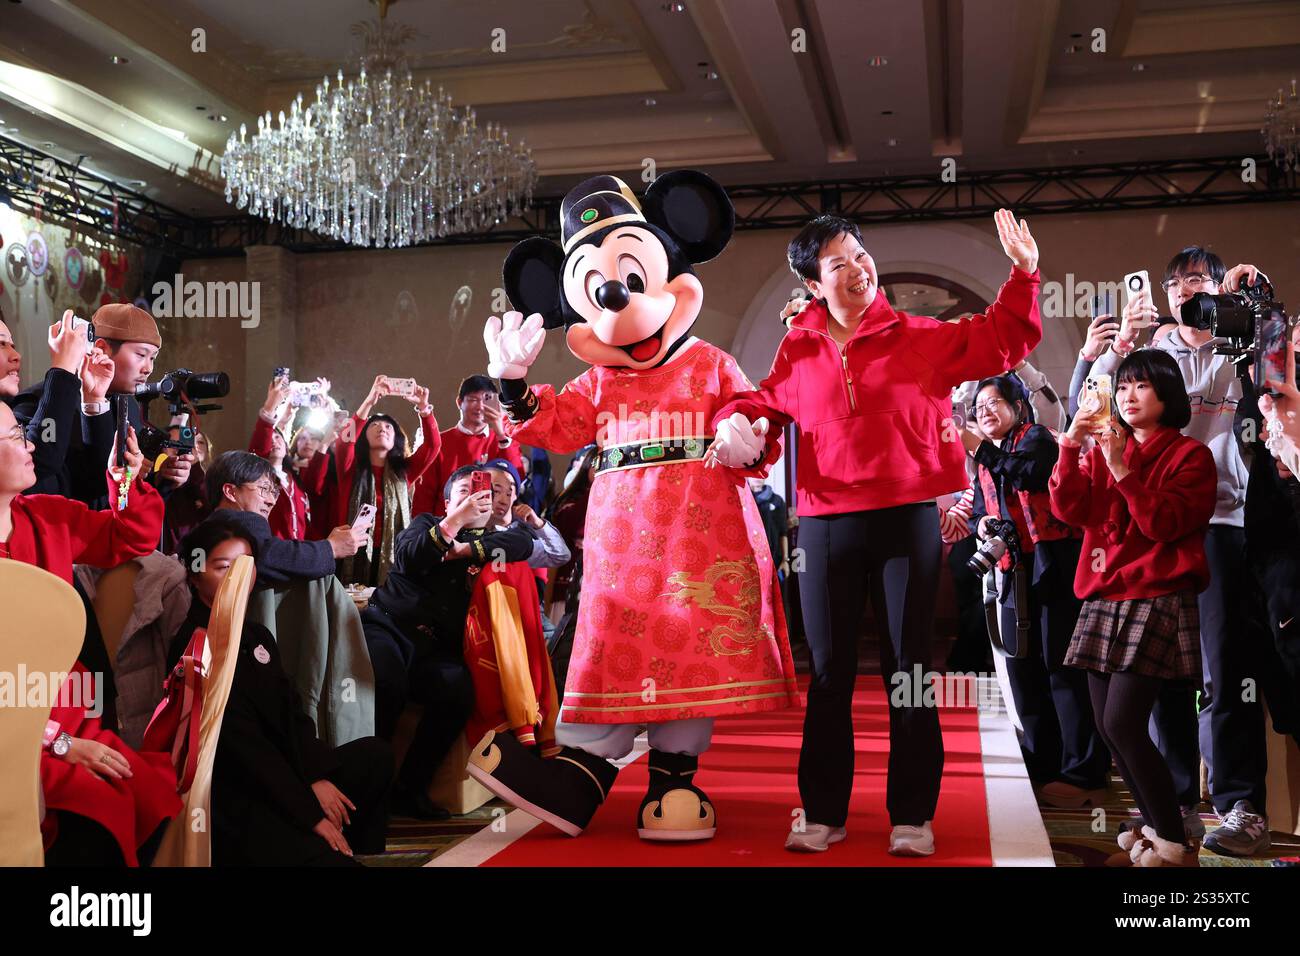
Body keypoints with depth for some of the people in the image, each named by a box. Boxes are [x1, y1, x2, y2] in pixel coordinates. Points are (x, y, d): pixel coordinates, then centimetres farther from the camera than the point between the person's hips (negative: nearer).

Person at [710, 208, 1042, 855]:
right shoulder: (797, 354, 8)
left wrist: (1024, 274, -4)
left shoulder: (919, 338, 4)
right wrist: (738, 428, 0)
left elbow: (1002, 340, 6)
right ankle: (823, 813, 20)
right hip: (826, 525, 2)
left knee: (909, 668, 5)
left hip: (907, 518, -1)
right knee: (829, 672, 8)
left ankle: (912, 815, 16)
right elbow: (763, 403, 21)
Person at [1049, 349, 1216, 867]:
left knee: (1122, 724, -15)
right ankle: (1154, 825, 19)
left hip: (1156, 601, -6)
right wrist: (1071, 444, -10)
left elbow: (1164, 525, -13)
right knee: (1108, 726, 4)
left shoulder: (1190, 455, 1)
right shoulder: (1103, 449, 16)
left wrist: (1122, 469, -19)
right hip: (1103, 600, 6)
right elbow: (1068, 508, 1)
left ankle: (1174, 843, -2)